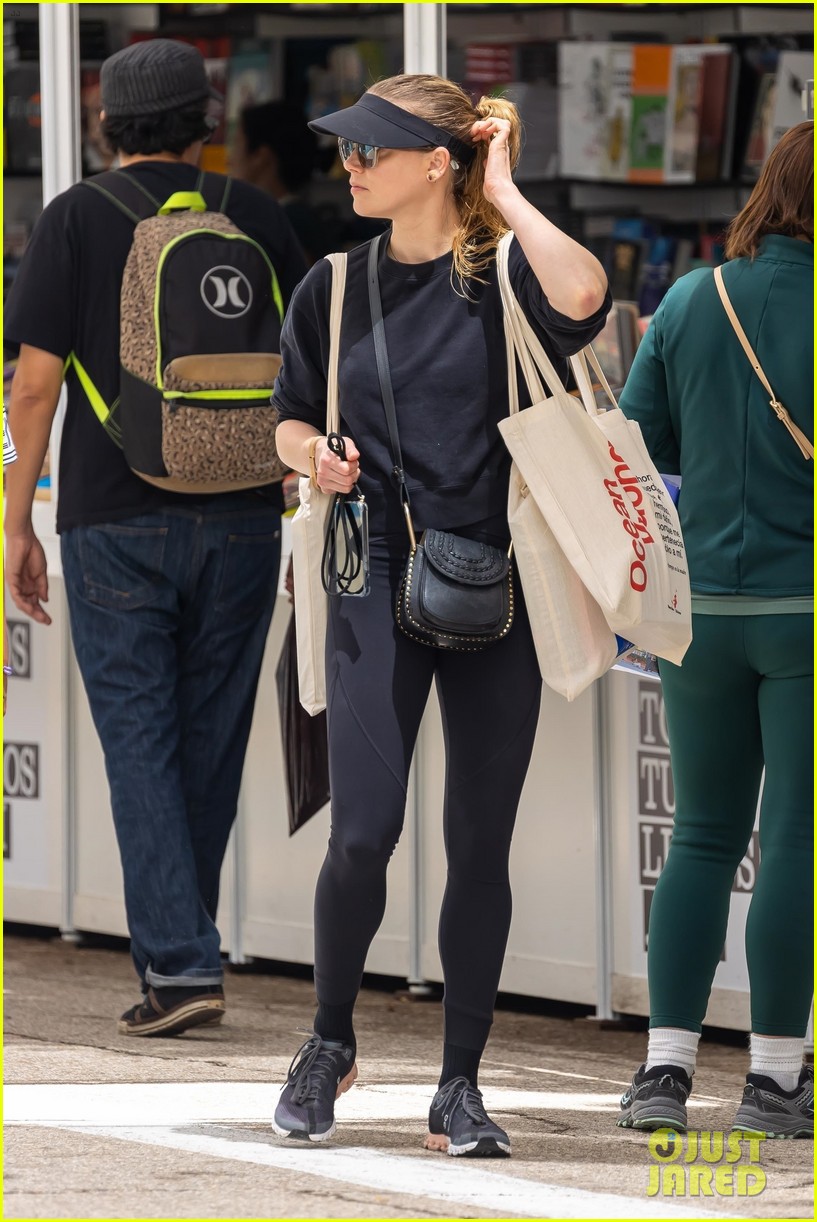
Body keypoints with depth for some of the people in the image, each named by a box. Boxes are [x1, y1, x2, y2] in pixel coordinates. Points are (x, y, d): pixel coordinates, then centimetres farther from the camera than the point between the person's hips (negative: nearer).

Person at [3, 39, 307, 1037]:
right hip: (241, 518, 2)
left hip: (116, 518, -2)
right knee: (211, 738, 12)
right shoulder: (254, 216, 5)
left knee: (139, 738, -1)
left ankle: (178, 963, -11)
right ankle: (177, 945, 22)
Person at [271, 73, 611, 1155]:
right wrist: (315, 455, -5)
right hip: (377, 585, 2)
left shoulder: (503, 275, -4)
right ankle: (331, 1044, 15)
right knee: (363, 833, -9)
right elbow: (290, 422, 18)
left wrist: (506, 193, -15)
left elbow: (582, 298, -27)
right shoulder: (336, 288, 8)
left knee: (480, 846, 2)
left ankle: (461, 1086, 12)